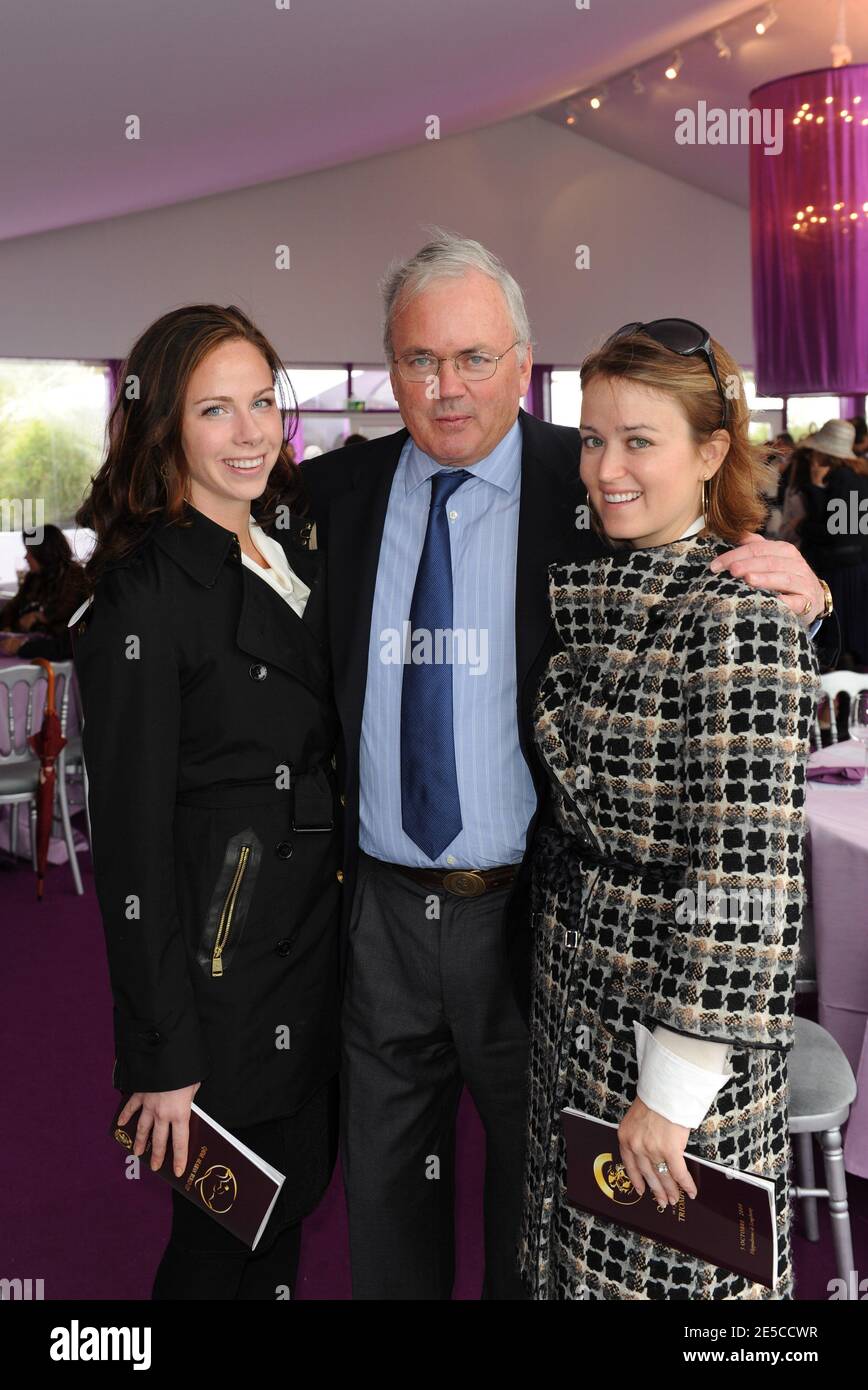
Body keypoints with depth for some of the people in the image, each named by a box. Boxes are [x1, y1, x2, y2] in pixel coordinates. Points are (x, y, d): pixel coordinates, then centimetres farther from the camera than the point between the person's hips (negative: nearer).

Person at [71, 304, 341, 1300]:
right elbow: (131, 837, -17)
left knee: (298, 1192, 21)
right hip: (220, 961, -7)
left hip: (318, 937, 8)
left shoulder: (294, 558, 7)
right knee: (223, 1241, 10)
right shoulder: (144, 593, -17)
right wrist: (163, 1055, -16)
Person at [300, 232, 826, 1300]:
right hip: (379, 912, 3)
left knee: (539, 1187, 21)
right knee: (383, 1189, 21)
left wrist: (803, 597, -25)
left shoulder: (595, 487, -9)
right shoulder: (336, 492, -1)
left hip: (535, 917, -2)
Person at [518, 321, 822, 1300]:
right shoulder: (585, 589, 4)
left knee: (668, 1265, 11)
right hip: (578, 992, 7)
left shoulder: (736, 616, -21)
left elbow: (743, 878, -23)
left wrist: (675, 1088, -20)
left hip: (682, 1010, -7)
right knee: (577, 1247, 23)